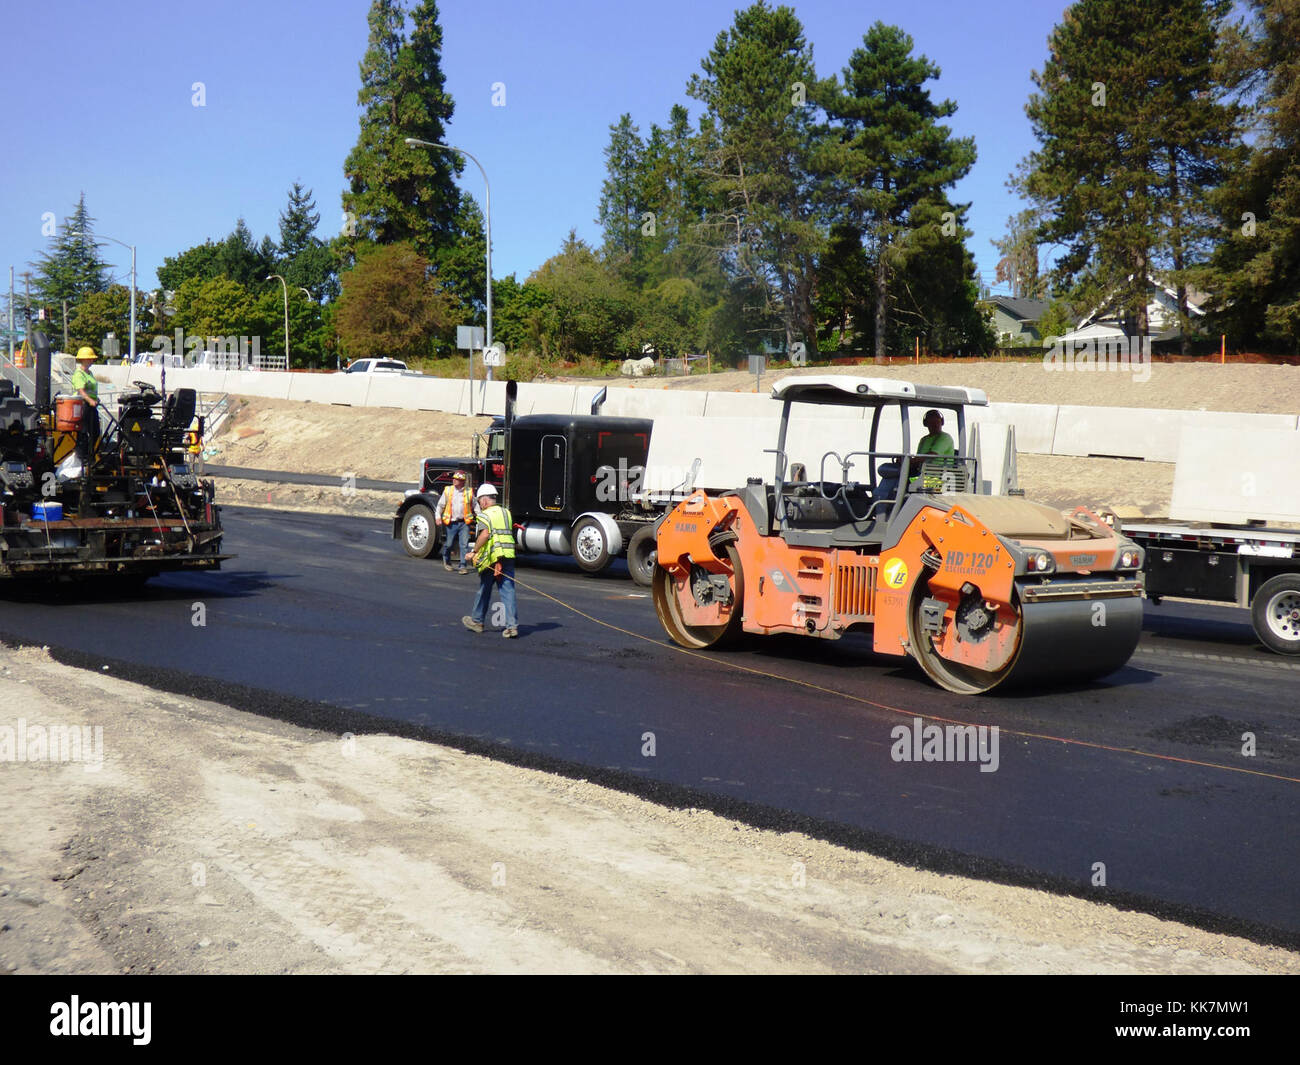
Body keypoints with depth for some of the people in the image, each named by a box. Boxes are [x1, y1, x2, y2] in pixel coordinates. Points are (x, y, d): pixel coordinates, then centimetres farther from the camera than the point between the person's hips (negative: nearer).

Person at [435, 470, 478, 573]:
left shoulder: (469, 492, 5)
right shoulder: (447, 490, 5)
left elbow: (475, 505, 14)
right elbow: (440, 505, 9)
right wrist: (438, 516, -2)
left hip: (464, 523, 0)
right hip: (451, 523, 0)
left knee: (464, 544, -7)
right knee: (448, 544, 7)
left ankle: (463, 566, -2)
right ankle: (446, 561, 34)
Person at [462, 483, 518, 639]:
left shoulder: (485, 515, -6)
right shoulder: (506, 513, 15)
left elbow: (485, 534, -22)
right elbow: (510, 532, 14)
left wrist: (474, 551, -14)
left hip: (490, 557, -5)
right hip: (508, 556, 5)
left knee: (484, 591, 13)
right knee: (508, 591, 0)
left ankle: (477, 621, 29)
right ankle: (512, 626, -9)